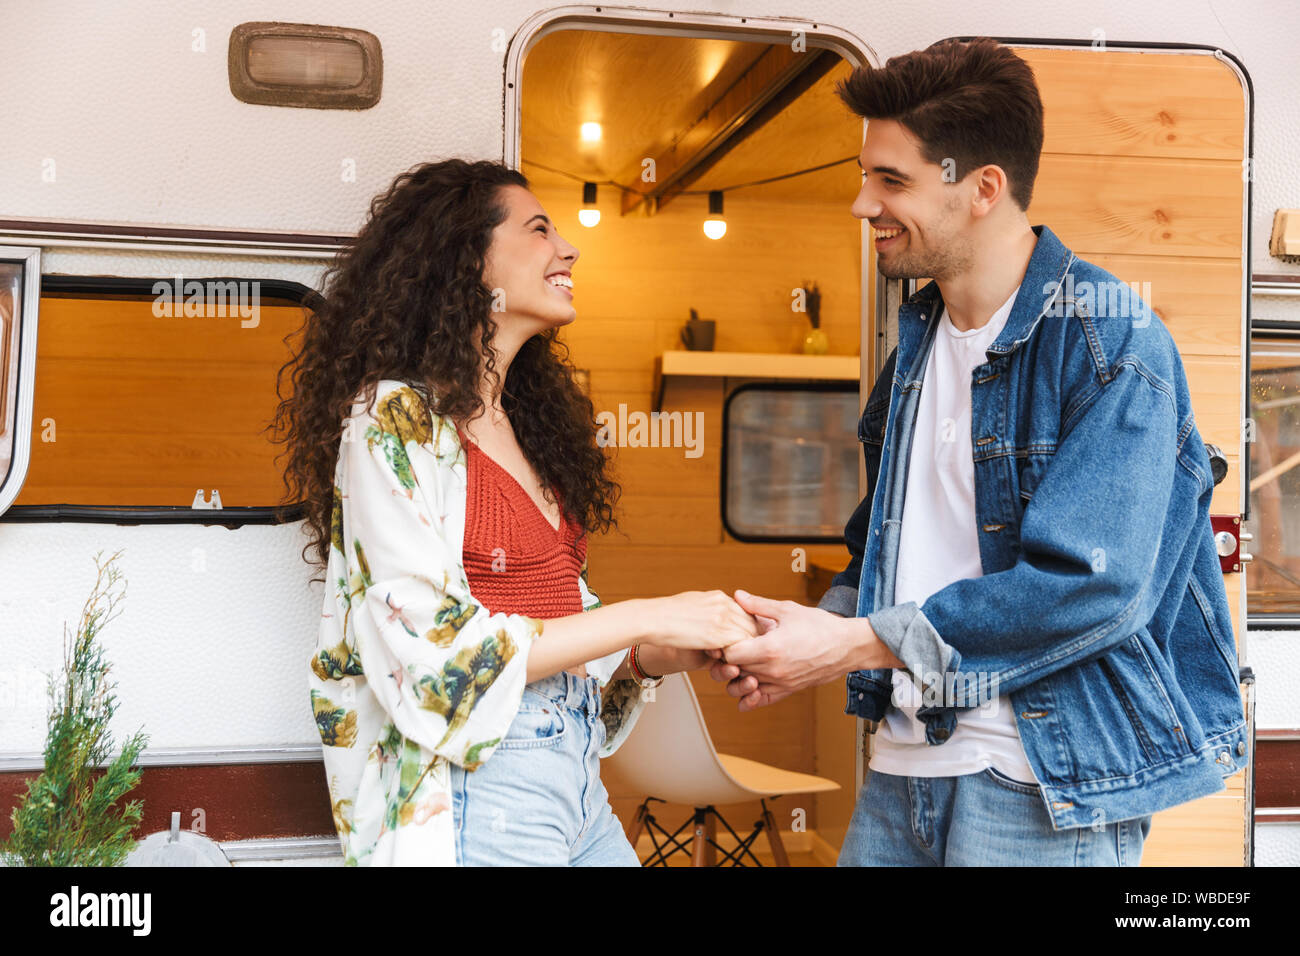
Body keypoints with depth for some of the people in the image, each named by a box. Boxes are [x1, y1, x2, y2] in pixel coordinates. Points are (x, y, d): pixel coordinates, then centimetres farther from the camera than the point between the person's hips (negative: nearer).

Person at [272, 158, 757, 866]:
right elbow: (434, 654, -19)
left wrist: (666, 655, -3)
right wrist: (646, 618, -17)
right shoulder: (394, 420, -11)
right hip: (482, 791, -7)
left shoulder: (522, 423, 12)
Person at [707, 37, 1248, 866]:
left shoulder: (1110, 339, -14)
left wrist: (852, 645, -20)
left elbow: (1092, 584, -22)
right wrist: (819, 626, -2)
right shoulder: (920, 336, 11)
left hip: (1044, 791, -7)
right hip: (903, 766, 7)